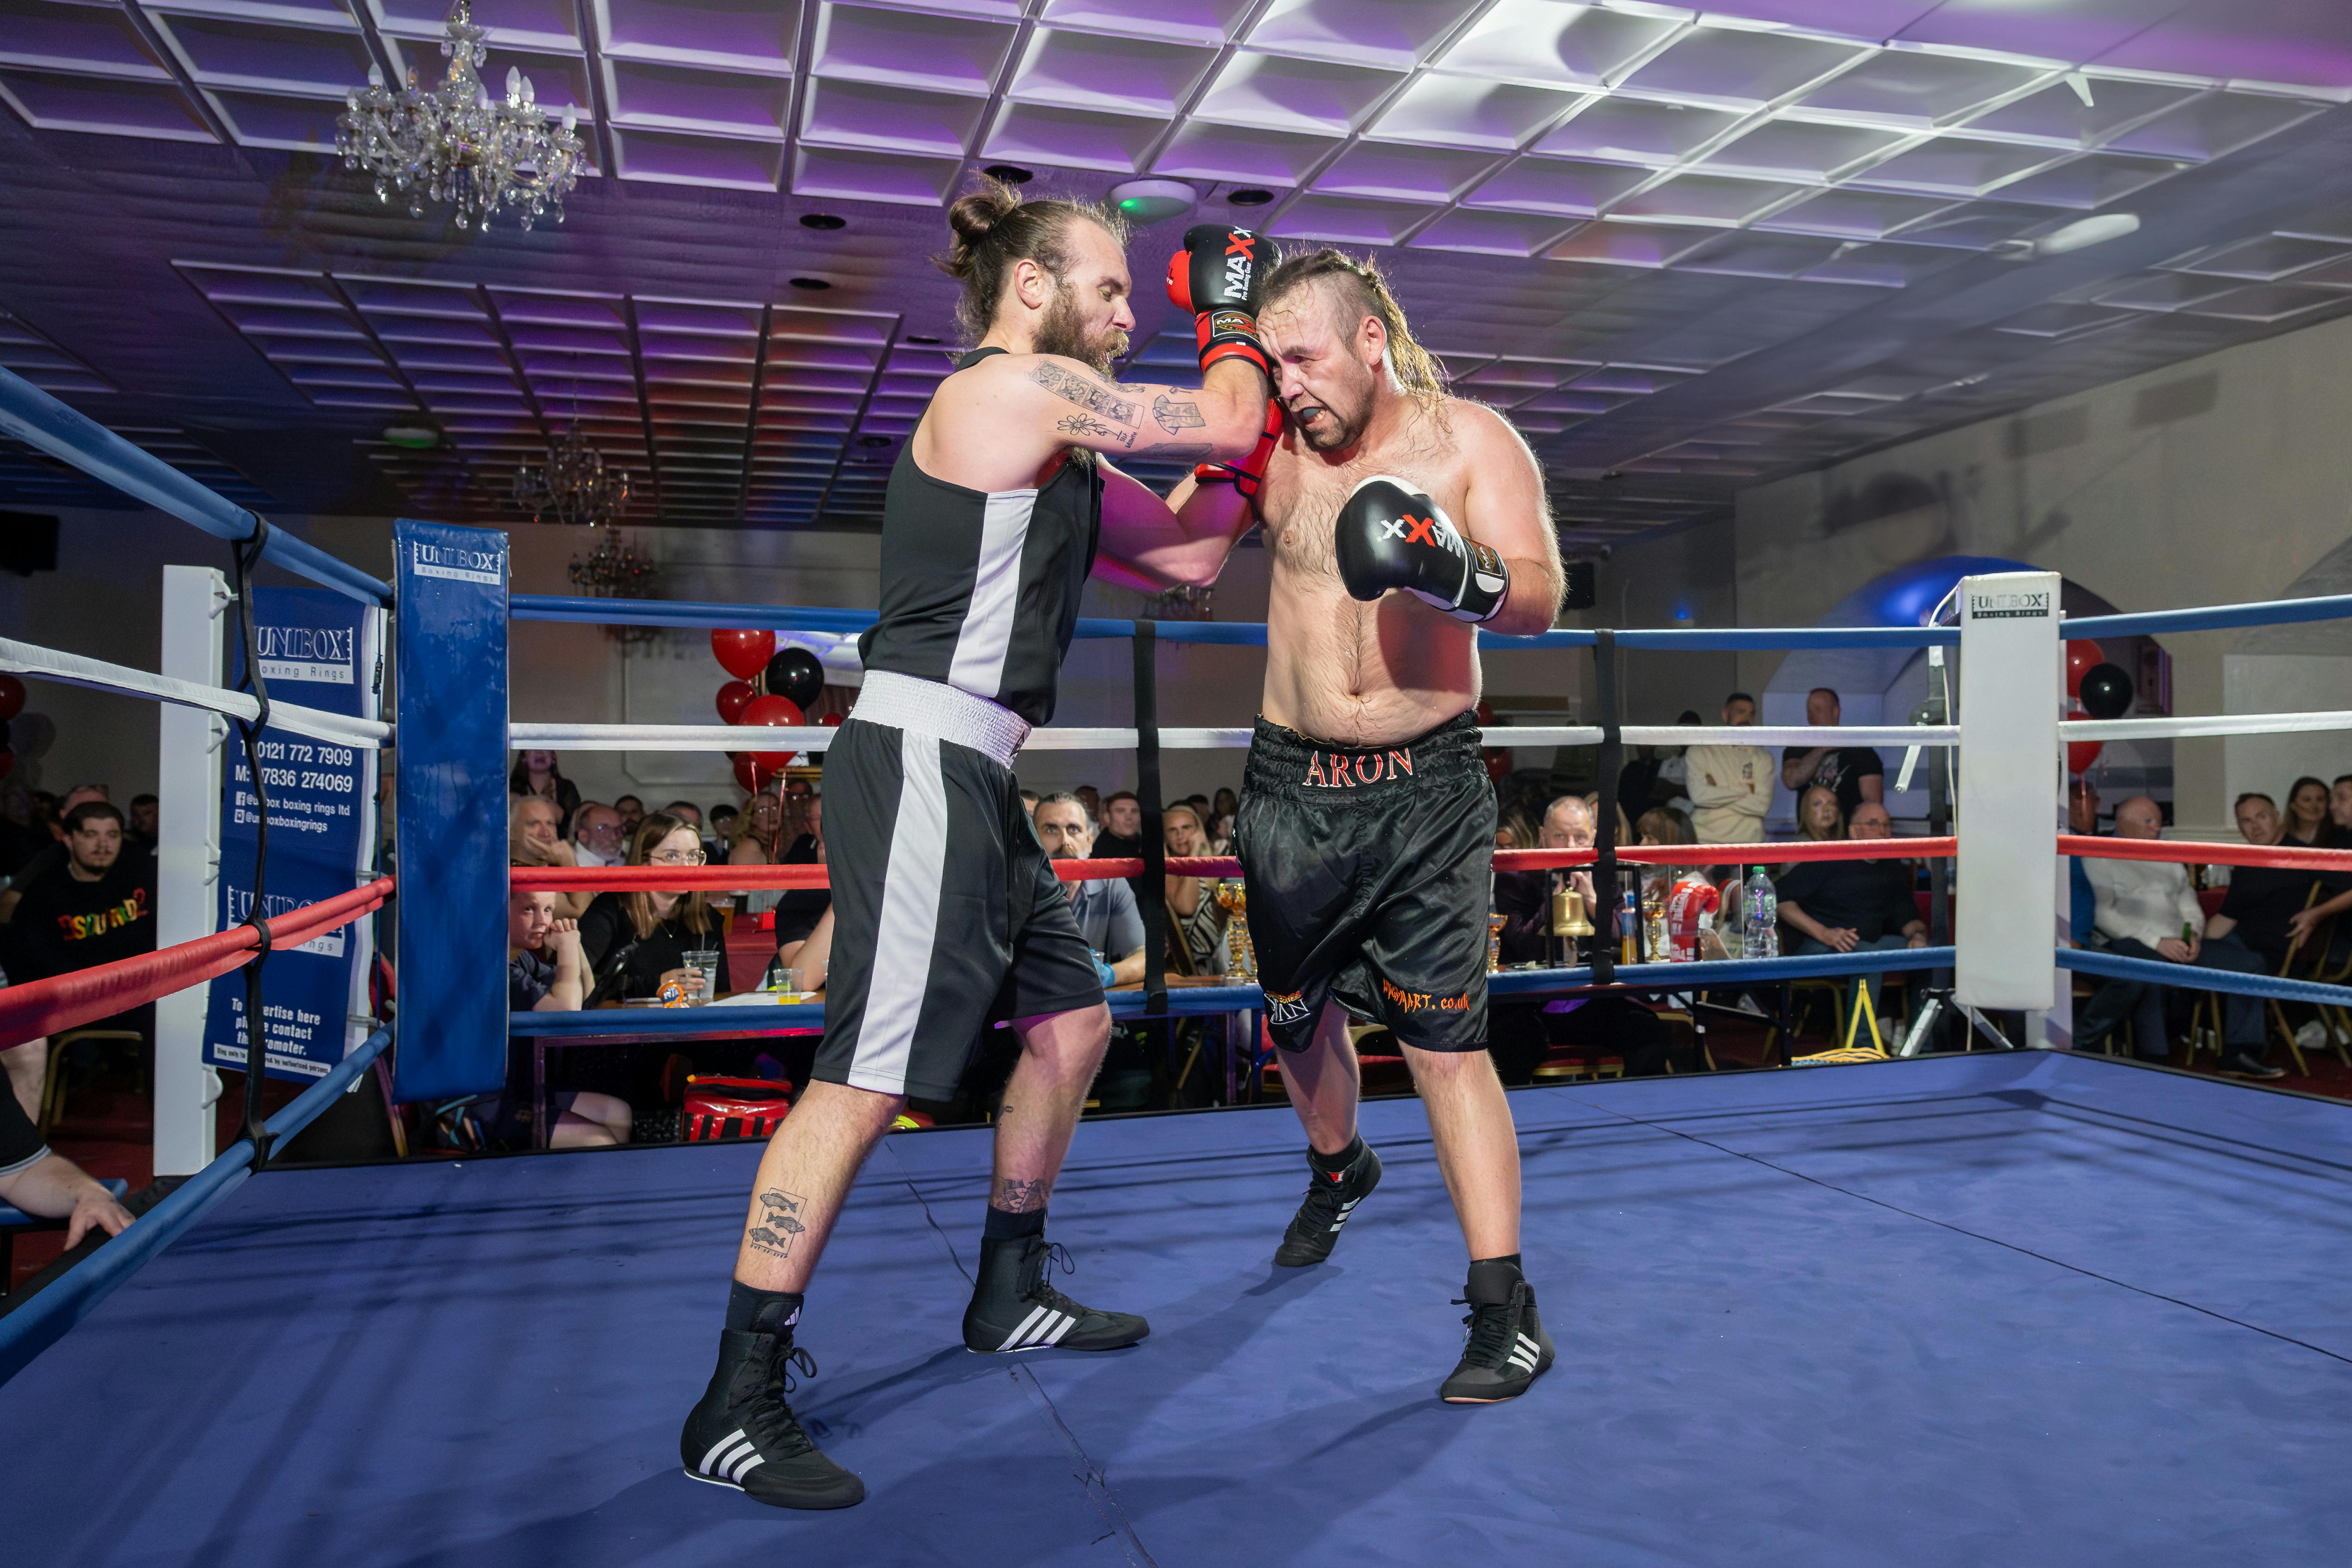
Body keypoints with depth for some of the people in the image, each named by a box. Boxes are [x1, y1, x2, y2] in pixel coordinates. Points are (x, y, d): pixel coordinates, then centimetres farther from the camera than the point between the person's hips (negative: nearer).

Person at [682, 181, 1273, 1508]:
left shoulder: (1050, 441, 21)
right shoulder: (1014, 386, -9)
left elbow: (1183, 550, 22)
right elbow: (1228, 422, -7)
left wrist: (1249, 448, 16)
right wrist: (1231, 313, 12)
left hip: (971, 779, 11)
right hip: (922, 762, -11)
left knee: (1073, 1023, 17)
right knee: (868, 1079, -11)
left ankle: (1012, 1294, 33)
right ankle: (737, 1405, -1)